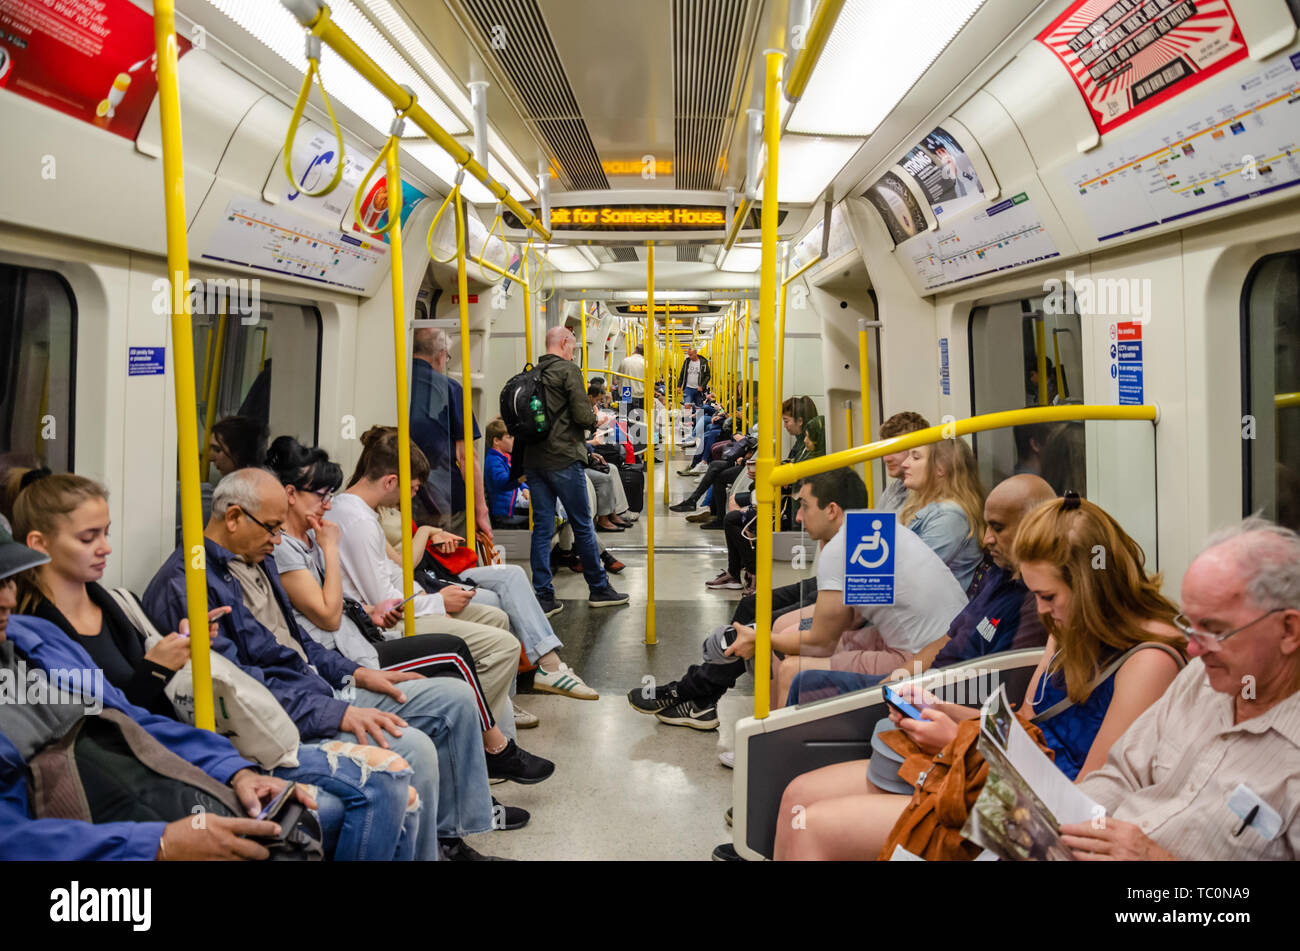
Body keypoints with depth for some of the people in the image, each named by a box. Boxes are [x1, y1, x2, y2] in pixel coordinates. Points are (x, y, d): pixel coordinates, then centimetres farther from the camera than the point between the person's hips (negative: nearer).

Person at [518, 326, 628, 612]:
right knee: (582, 526, 5)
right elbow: (582, 415, -14)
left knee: (541, 527, 7)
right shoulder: (569, 371, -8)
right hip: (563, 459, -6)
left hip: (534, 460, 6)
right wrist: (596, 420, 5)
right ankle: (599, 589, 16)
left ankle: (543, 596, 8)